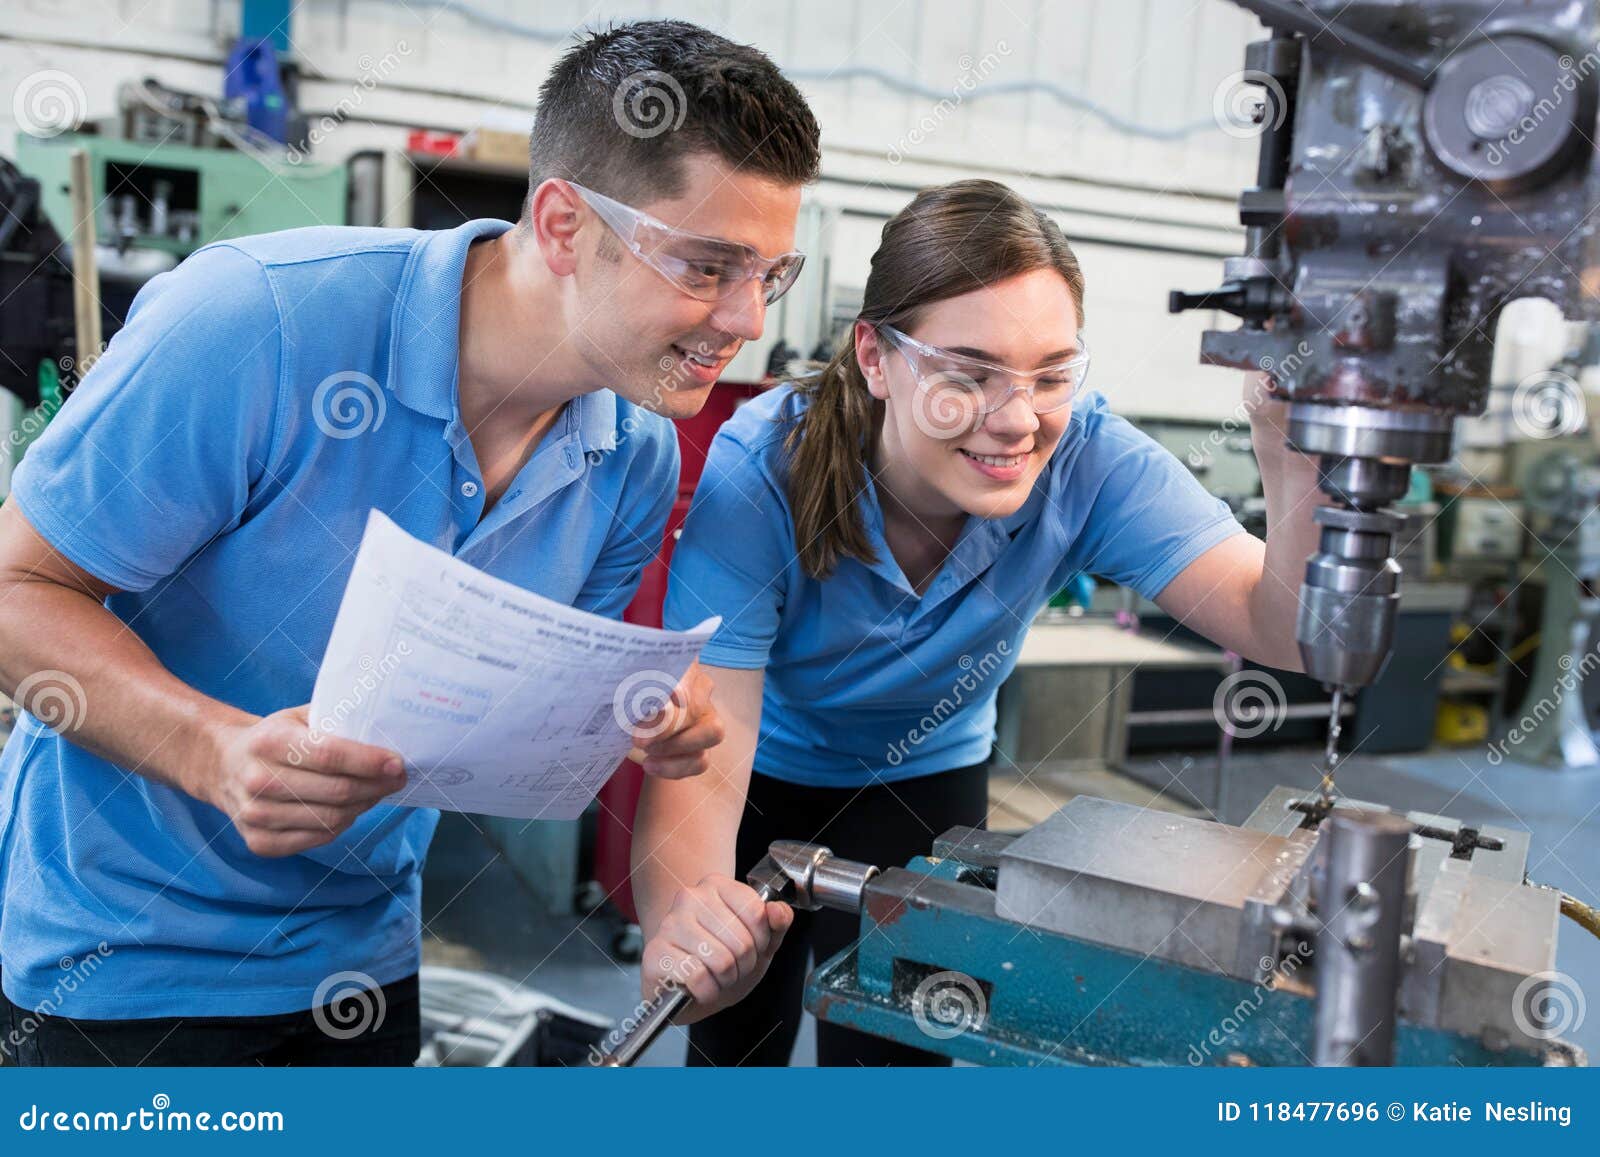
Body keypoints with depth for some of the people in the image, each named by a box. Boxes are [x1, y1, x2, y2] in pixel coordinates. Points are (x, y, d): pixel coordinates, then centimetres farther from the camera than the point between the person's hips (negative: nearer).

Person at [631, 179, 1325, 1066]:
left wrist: (1297, 474, -54)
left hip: (921, 778, 2)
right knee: (733, 1047, 13)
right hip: (765, 775, -1)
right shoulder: (763, 471, -34)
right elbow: (701, 761, -37)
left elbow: (1283, 634, -33)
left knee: (892, 1050, 0)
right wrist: (682, 917, -59)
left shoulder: (1087, 462, -27)